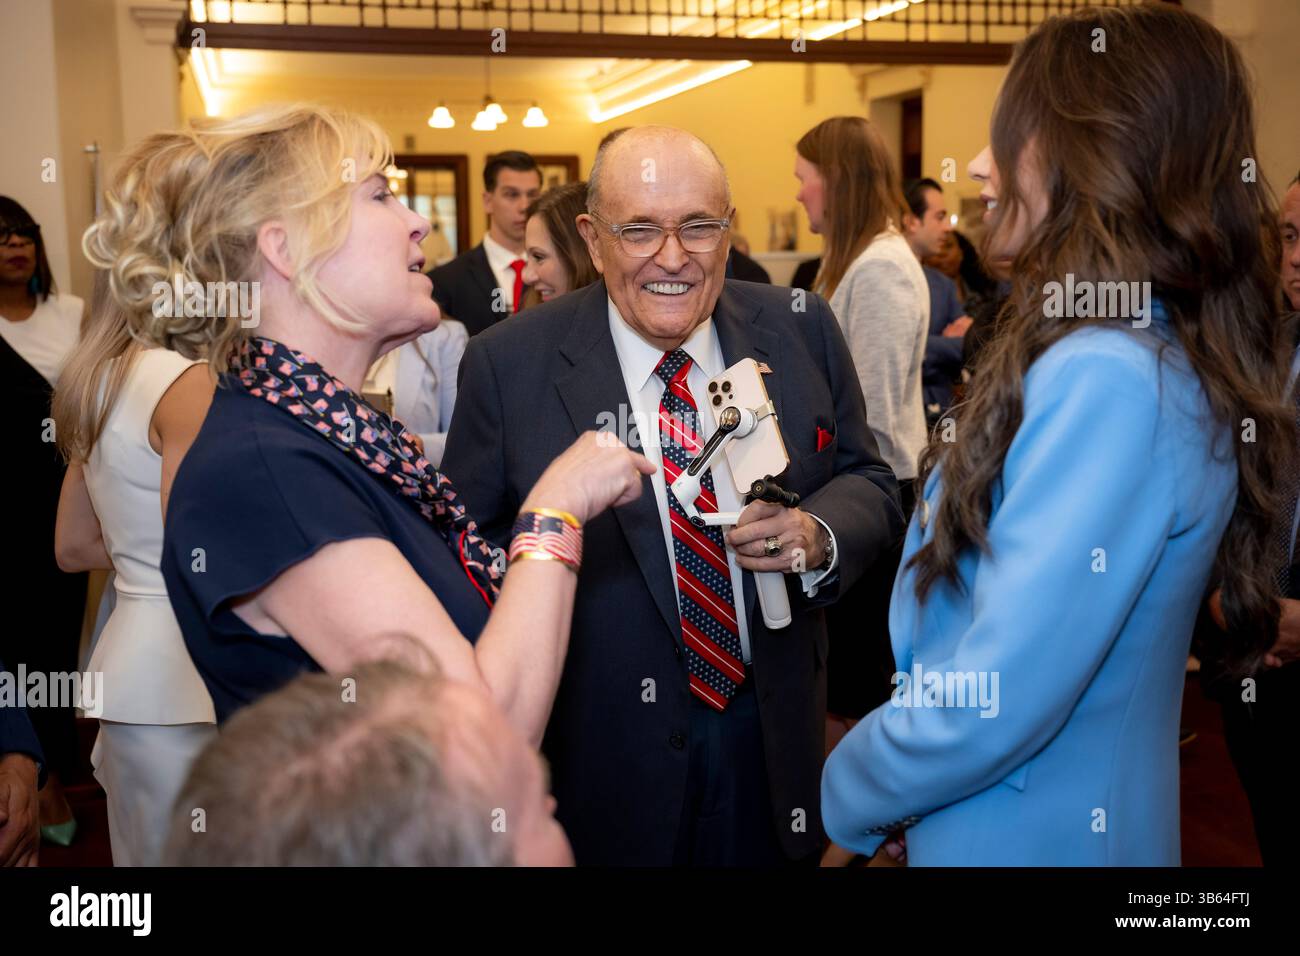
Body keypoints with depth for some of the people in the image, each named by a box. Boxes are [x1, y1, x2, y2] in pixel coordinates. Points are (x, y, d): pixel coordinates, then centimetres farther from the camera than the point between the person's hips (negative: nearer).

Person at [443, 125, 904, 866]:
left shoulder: (801, 333, -4)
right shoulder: (509, 365, -11)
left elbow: (870, 485, 1)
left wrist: (818, 536, -19)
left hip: (775, 734, 3)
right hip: (601, 755, -2)